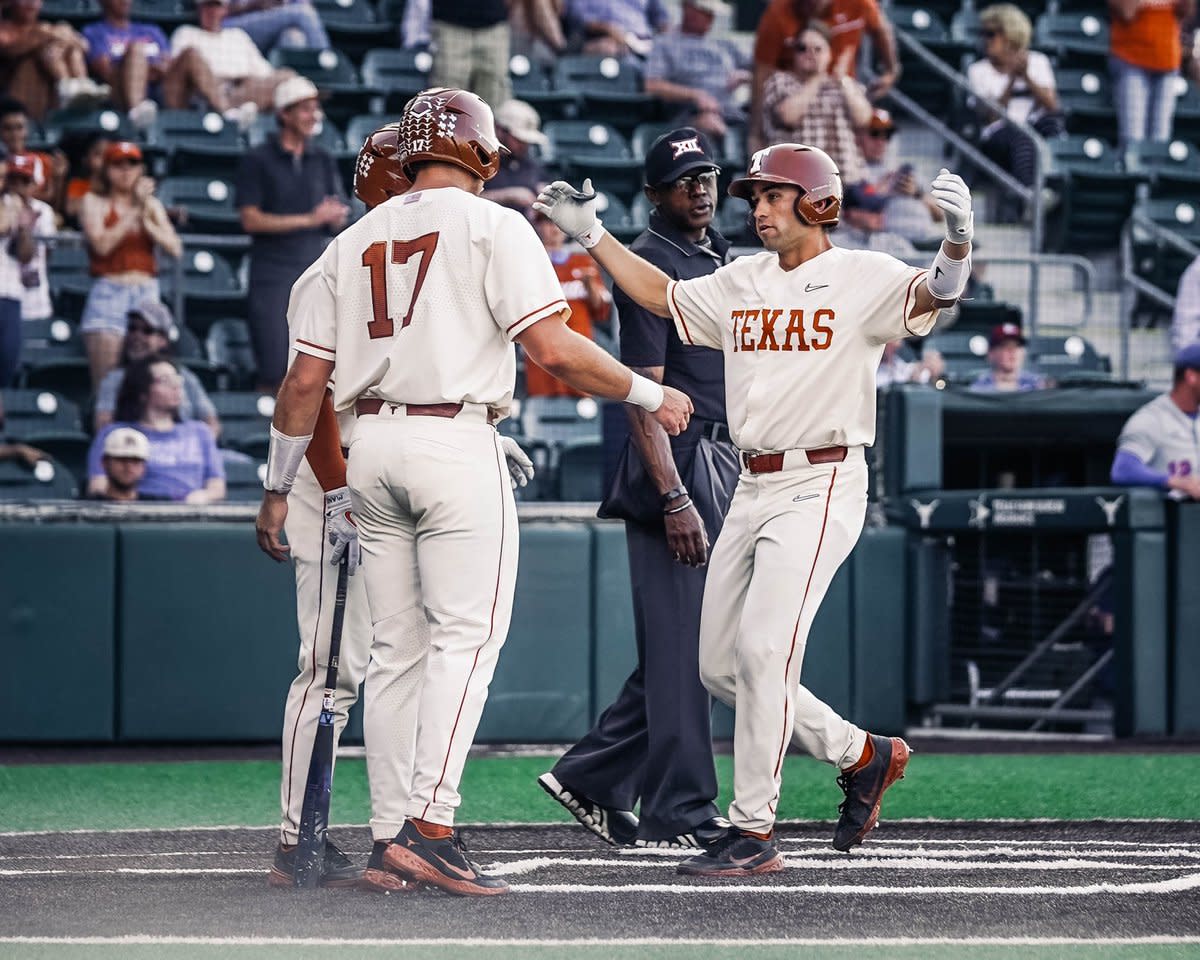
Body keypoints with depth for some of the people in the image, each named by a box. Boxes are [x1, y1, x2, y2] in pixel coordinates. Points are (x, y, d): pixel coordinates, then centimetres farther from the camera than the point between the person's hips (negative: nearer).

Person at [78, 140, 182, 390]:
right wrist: (134, 212, -8)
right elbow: (101, 244, -11)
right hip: (108, 292, -3)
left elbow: (175, 248, 5)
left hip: (147, 292, 3)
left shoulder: (152, 204, 16)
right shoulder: (94, 202, 6)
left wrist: (146, 220, -6)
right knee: (105, 381, -12)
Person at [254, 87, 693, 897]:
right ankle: (430, 828, -19)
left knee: (400, 649, 10)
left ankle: (390, 834, 9)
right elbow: (552, 348, -11)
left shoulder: (355, 240, 15)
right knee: (465, 638, -7)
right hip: (455, 443, -6)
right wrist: (651, 395, 1)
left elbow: (306, 379, 11)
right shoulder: (491, 226, -1)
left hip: (371, 445, 6)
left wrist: (279, 487, 18)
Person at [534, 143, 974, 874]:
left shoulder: (862, 278, -6)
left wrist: (957, 242, -44)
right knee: (722, 664, 8)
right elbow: (662, 295, 27)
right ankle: (862, 755, 25)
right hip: (752, 489, 8)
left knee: (763, 648, -18)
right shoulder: (741, 284, 14)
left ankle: (755, 833, -13)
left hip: (821, 485, -8)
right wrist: (592, 234, 22)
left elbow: (934, 294, -24)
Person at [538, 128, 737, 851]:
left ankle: (593, 778, 19)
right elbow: (643, 392, -17)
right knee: (682, 644, -8)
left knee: (692, 644, 12)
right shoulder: (650, 264, -10)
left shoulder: (717, 258, 18)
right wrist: (675, 498, -24)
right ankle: (681, 814, -5)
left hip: (724, 466, 9)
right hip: (677, 464, -9)